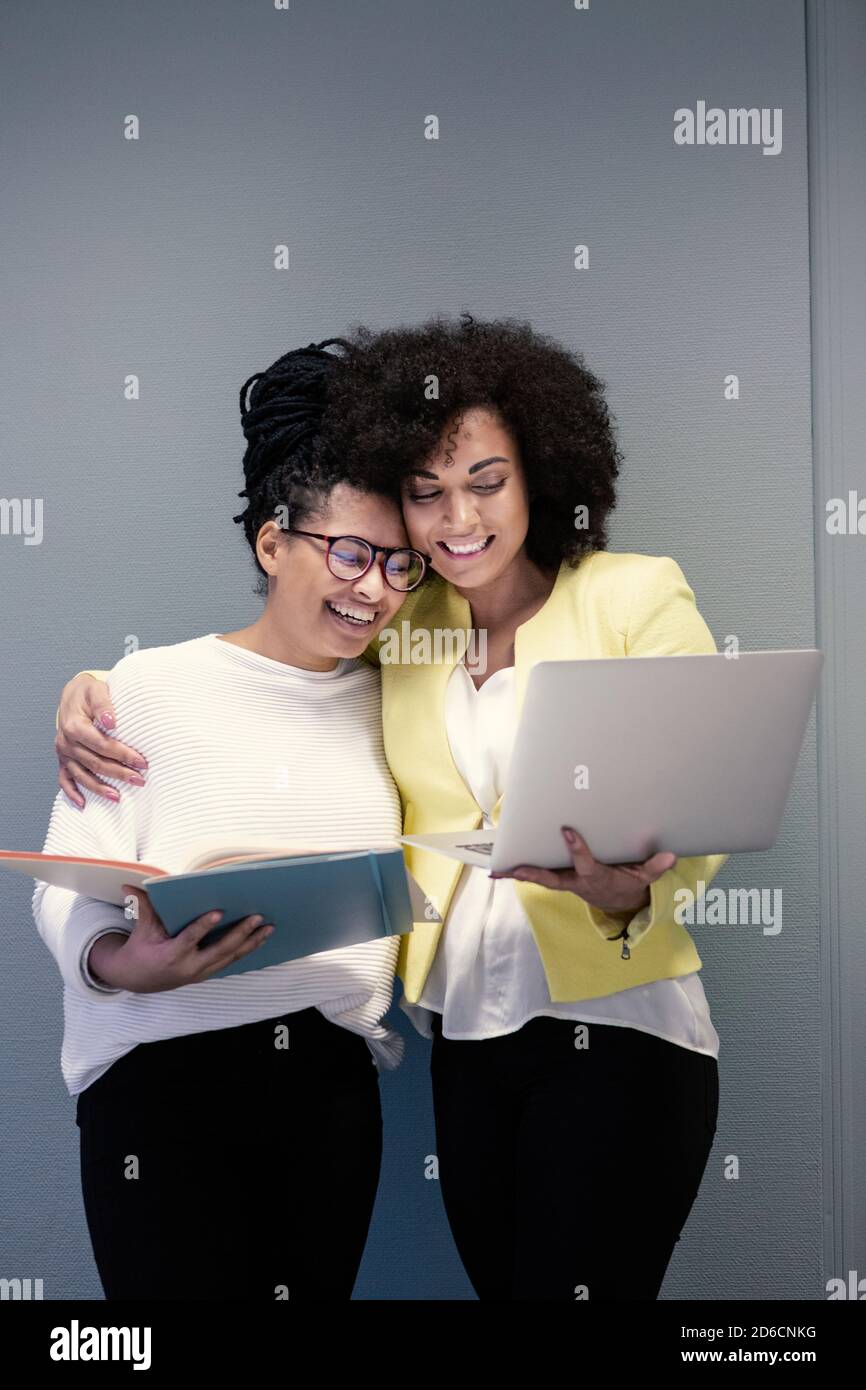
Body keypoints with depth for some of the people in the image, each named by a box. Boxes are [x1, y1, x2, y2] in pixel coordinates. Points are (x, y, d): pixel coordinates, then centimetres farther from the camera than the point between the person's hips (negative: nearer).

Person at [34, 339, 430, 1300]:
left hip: (334, 1077, 4)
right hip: (169, 1078, -4)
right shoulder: (152, 688, -3)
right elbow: (64, 892, -7)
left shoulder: (382, 701, 11)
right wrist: (124, 962, -27)